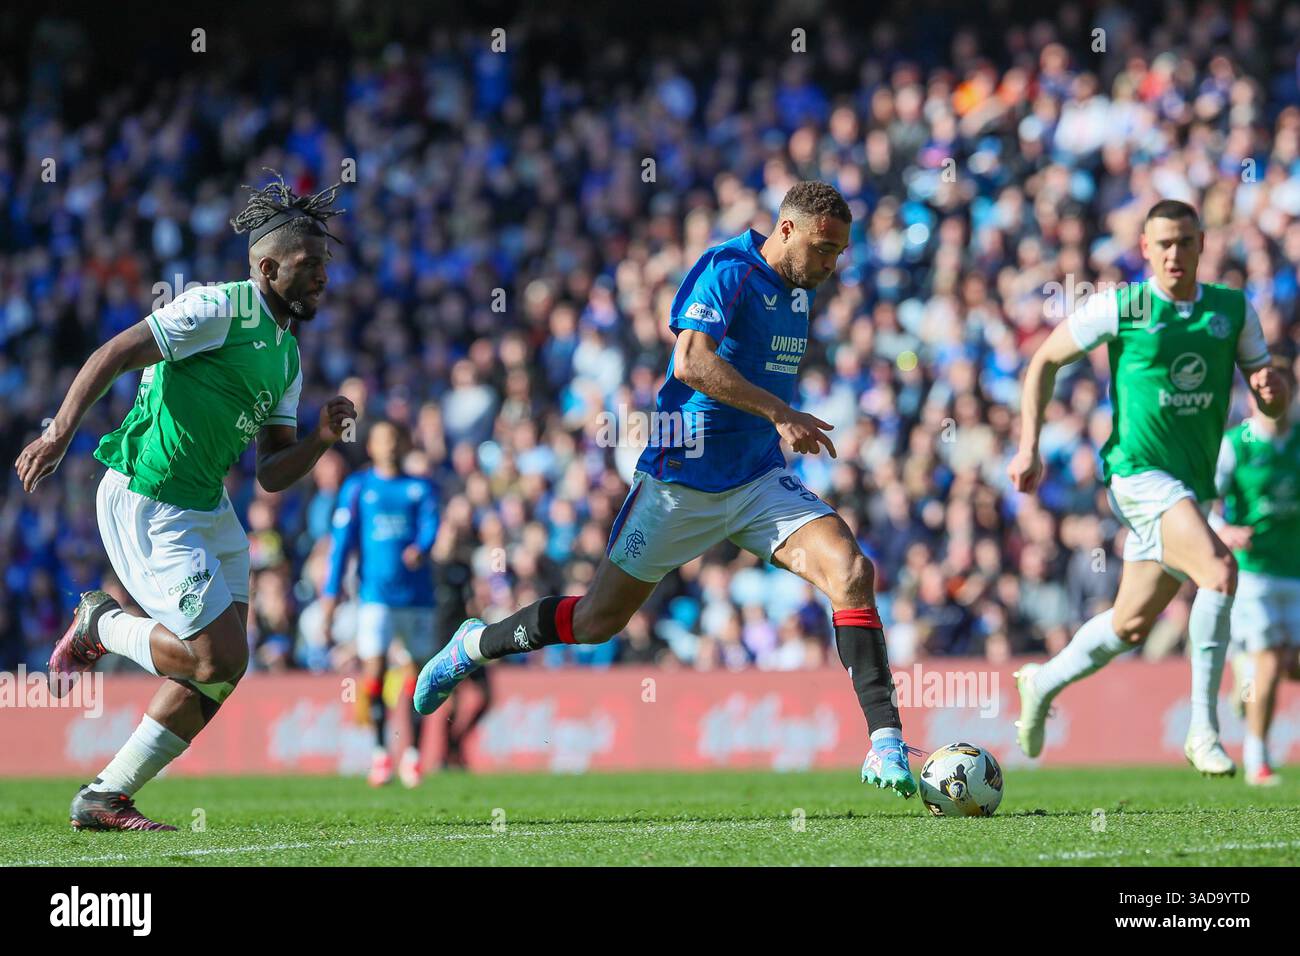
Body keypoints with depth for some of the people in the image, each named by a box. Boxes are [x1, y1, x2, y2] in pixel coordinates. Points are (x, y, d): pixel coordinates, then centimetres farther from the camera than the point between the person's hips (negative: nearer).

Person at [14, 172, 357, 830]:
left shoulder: (287, 356, 16)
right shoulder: (219, 308, -11)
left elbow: (272, 473, 16)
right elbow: (113, 355, -16)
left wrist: (320, 439, -3)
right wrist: (59, 434, -25)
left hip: (207, 511, 9)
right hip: (146, 504, -9)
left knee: (219, 672, 4)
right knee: (219, 660, -14)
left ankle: (105, 798, 13)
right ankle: (99, 626, 11)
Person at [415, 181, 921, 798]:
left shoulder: (798, 288, 11)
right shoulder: (728, 271, -16)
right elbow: (693, 362, -30)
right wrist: (779, 414, -32)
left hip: (759, 480, 6)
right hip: (682, 480, -6)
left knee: (852, 573, -17)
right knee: (599, 619, 5)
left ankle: (885, 743, -19)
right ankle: (474, 645, 32)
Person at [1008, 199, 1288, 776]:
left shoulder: (1235, 310, 5)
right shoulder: (1119, 308, -6)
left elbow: (1274, 406, 9)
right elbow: (1044, 360, 6)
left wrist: (1271, 387, -16)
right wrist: (1029, 446, -1)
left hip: (1192, 486, 6)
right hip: (1140, 474, -6)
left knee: (1131, 627, 16)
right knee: (1220, 572, -28)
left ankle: (1043, 684, 42)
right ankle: (1203, 731, -22)